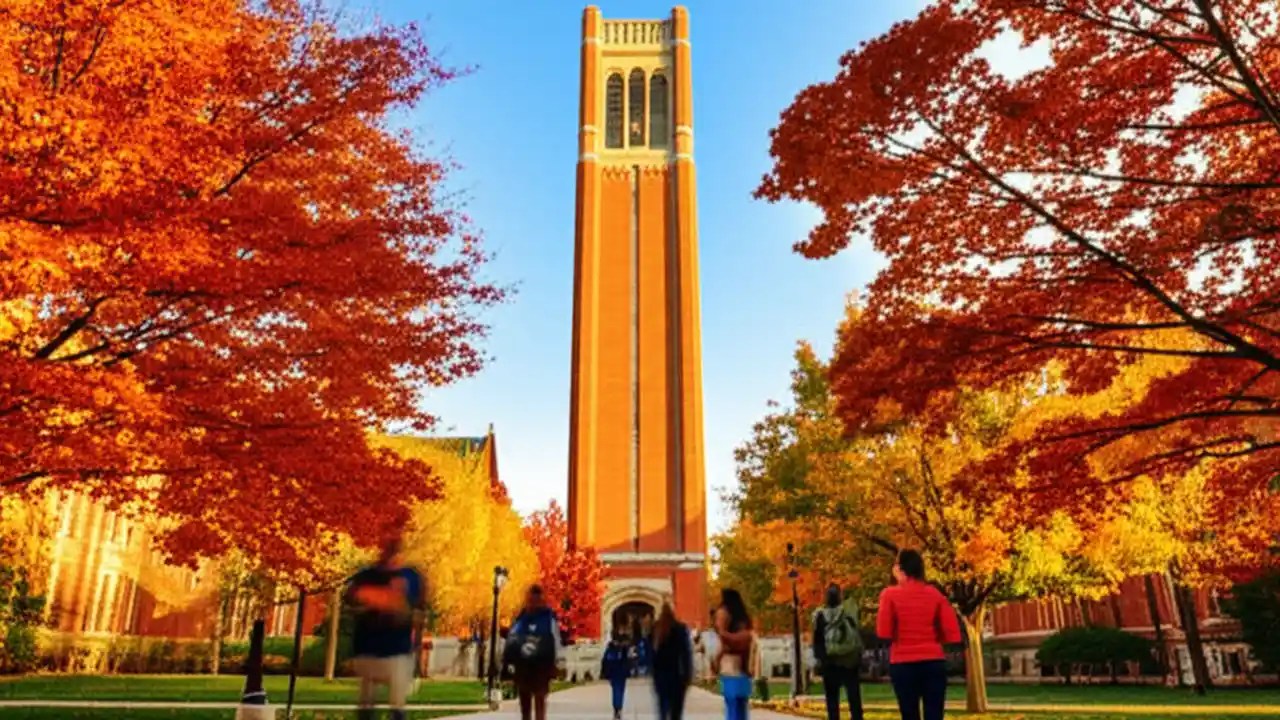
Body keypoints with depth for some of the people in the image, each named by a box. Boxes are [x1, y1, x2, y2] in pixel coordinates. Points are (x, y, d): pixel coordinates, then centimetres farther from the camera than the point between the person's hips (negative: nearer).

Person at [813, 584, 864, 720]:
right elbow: (859, 634, -1)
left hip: (829, 661, 0)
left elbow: (817, 640, -1)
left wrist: (819, 658, 5)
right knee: (854, 696, 6)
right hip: (850, 659, 0)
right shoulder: (851, 609, -4)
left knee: (832, 697, 7)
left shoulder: (820, 614, -3)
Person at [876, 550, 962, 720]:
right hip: (933, 662, 2)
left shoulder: (890, 594, -4)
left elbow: (883, 632, -9)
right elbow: (953, 634, 0)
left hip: (903, 664, -2)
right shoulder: (935, 594, 5)